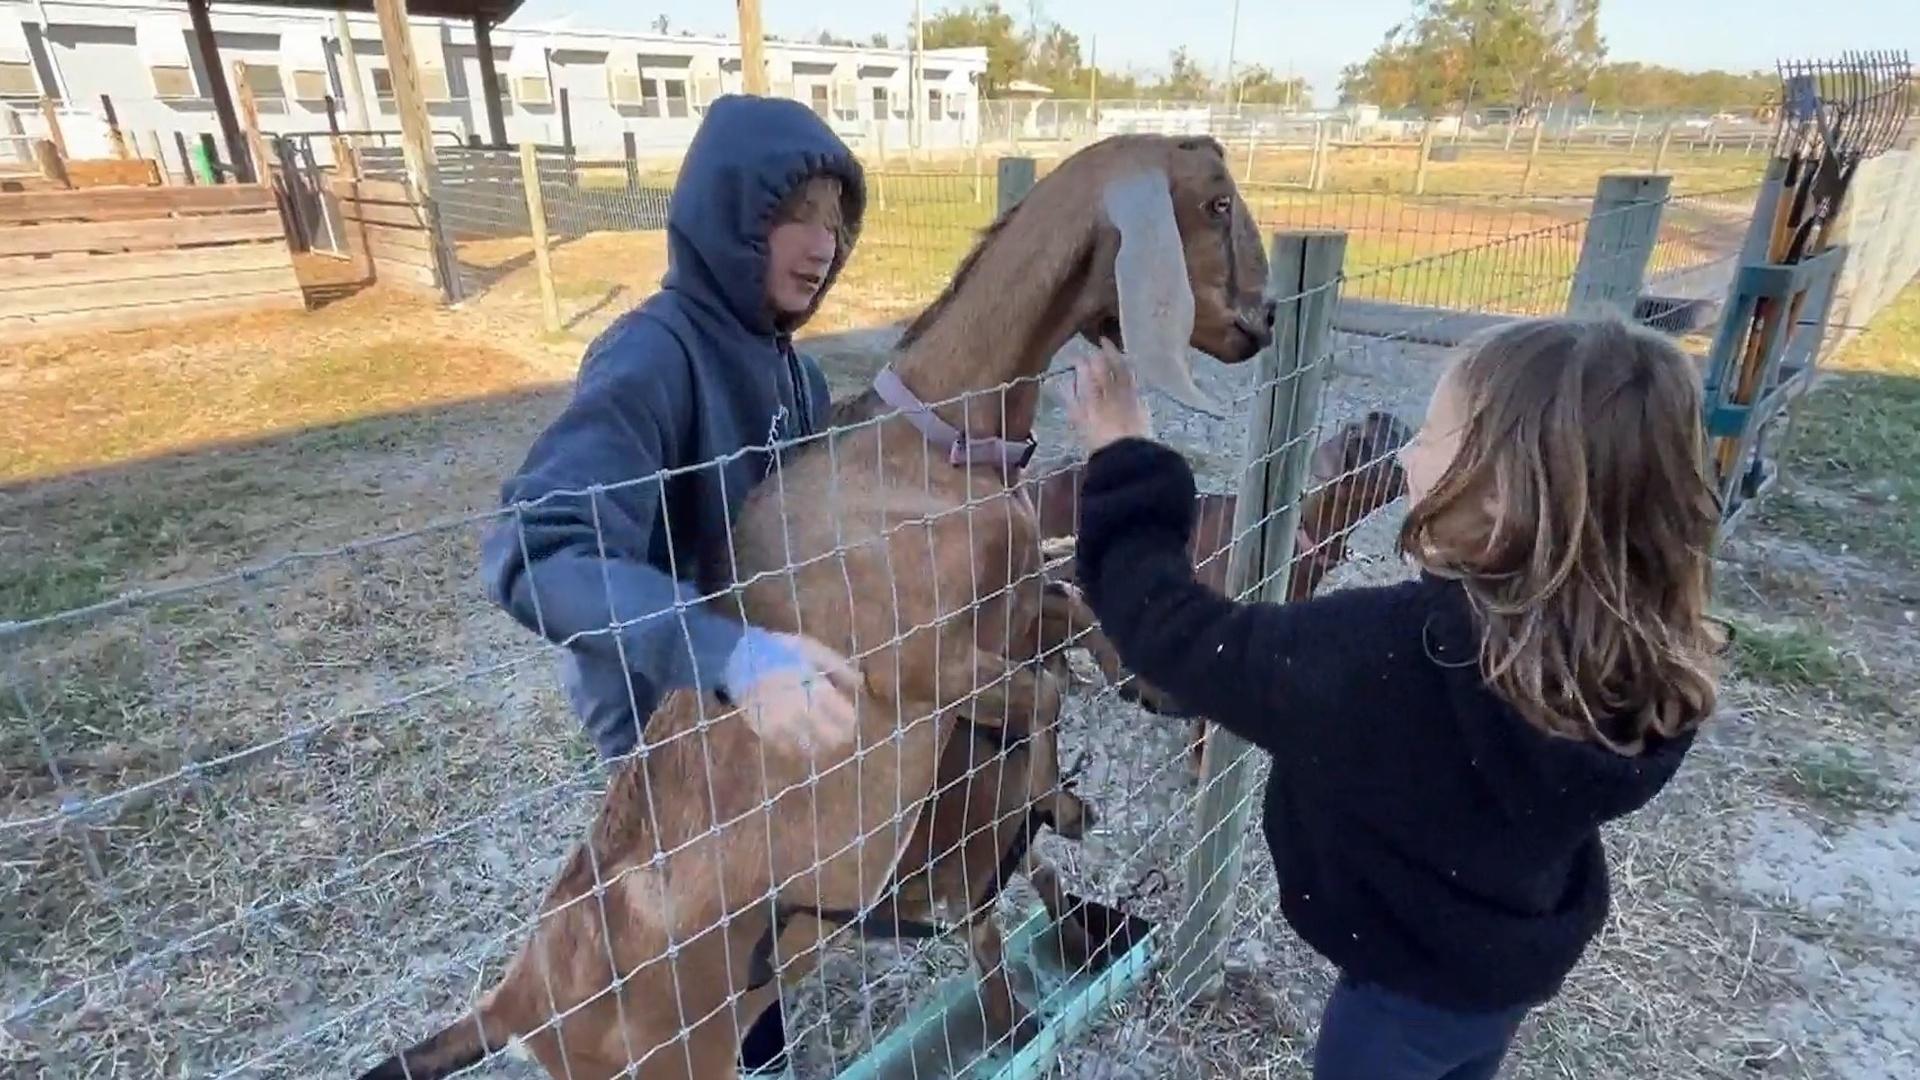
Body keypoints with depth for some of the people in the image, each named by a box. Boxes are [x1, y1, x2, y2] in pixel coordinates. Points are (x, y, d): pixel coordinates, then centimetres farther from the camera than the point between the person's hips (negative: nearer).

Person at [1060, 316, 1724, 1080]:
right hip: (1525, 958, 5)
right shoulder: (1651, 661, -18)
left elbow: (1177, 636, -31)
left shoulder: (1394, 655, -40)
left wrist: (1126, 468, -23)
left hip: (1409, 984, -5)